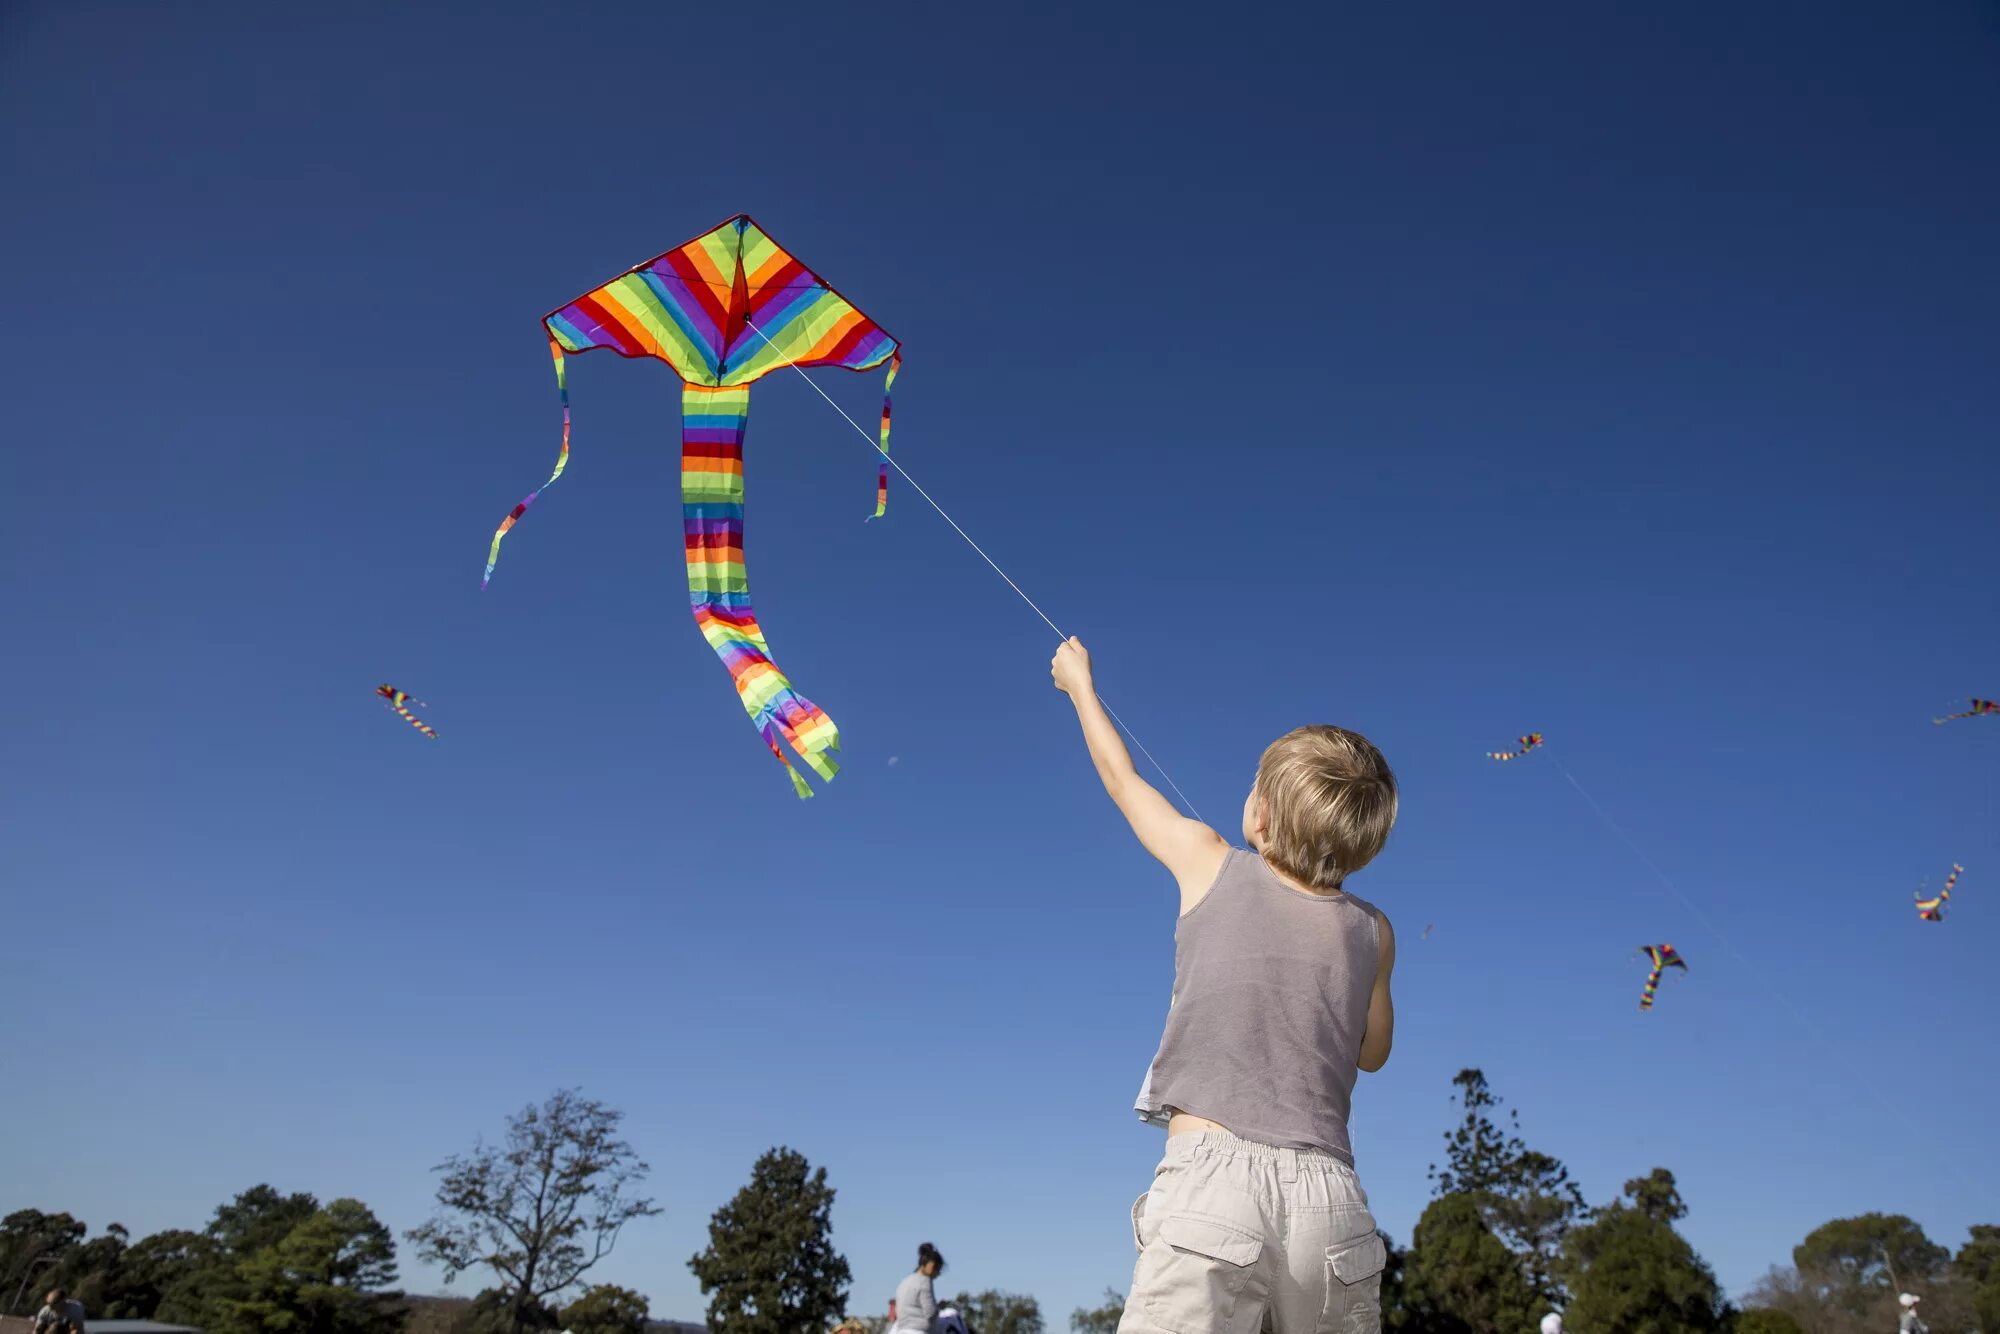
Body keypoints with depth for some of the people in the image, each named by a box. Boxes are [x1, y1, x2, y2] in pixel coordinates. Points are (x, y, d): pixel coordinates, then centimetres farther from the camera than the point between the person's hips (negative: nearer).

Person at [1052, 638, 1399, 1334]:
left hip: (1214, 1179, -3)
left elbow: (1122, 779, 23)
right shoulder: (1372, 931, 12)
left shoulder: (1210, 864, 6)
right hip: (1330, 1197, 4)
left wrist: (1080, 683, 41)